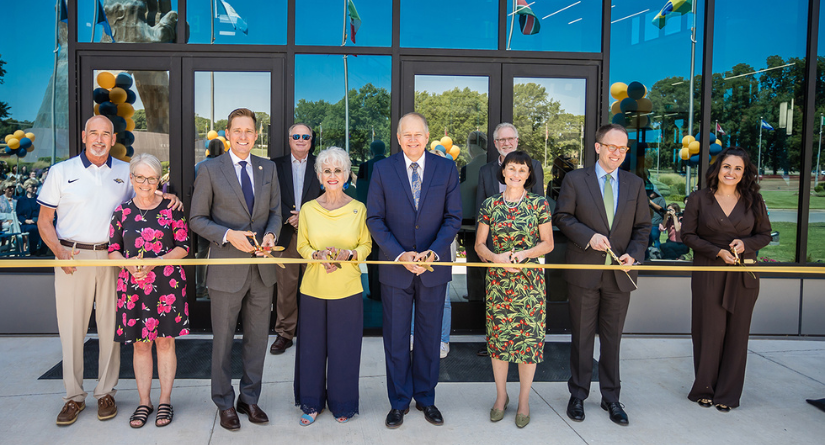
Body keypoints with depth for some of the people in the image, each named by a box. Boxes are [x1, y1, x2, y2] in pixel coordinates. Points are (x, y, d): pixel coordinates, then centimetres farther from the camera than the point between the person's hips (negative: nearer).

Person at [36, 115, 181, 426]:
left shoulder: (126, 172, 11)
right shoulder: (62, 171, 7)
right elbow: (44, 220, 8)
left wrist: (169, 197, -3)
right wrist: (59, 250, -9)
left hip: (111, 258, 1)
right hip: (72, 258, -1)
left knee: (110, 327, 4)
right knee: (71, 328, 2)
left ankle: (106, 393, 16)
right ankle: (74, 397, 15)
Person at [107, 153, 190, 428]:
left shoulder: (171, 209, 0)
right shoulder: (122, 212, 5)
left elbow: (183, 247, -2)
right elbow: (113, 249, 8)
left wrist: (155, 262, -15)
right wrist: (129, 264, -13)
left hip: (167, 283, -1)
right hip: (133, 284, 2)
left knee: (165, 341, 6)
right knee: (140, 343, 8)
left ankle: (165, 400, 18)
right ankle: (144, 402, 21)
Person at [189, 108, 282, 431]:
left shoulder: (268, 168, 8)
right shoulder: (210, 170, -4)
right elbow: (197, 219, -4)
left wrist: (270, 233, -9)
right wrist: (228, 235, -19)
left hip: (262, 269, 4)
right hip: (227, 270, -3)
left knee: (257, 338, 13)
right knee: (223, 340, 8)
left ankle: (250, 399, 29)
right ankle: (225, 404, 24)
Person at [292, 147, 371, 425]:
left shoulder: (359, 209, 0)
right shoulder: (308, 209, 2)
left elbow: (366, 246, 5)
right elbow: (302, 246, 7)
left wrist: (348, 254, -16)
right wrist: (318, 255, -14)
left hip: (348, 289, -1)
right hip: (314, 288, 1)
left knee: (344, 348, 6)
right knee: (312, 346, 8)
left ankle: (342, 403, 26)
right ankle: (312, 403, 27)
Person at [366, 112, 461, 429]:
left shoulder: (446, 169, 0)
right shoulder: (383, 170, -2)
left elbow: (453, 217, -1)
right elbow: (374, 218, -3)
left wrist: (434, 251, -15)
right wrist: (400, 254, -15)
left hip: (434, 266, 1)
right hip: (395, 267, 0)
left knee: (429, 337, 12)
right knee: (395, 339, 8)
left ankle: (426, 398, 29)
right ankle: (399, 402, 24)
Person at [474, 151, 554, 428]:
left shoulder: (539, 204, 0)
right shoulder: (490, 205, 4)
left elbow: (548, 243, 2)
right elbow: (479, 244, 5)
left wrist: (524, 253, -15)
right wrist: (497, 257, -14)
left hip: (529, 280, -1)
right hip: (498, 279, 1)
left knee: (528, 337, 1)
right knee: (499, 335, 7)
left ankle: (524, 400, 17)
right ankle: (501, 395, 25)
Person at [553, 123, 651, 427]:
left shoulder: (635, 184, 9)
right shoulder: (575, 179, 1)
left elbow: (642, 227, 8)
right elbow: (562, 217, -2)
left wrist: (634, 254, -9)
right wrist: (589, 236, -17)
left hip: (620, 273, 2)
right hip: (584, 271, -2)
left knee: (612, 338, 11)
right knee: (582, 337, 8)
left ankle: (611, 398, 25)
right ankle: (578, 395, 22)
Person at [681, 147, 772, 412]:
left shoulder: (753, 201, 6)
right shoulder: (699, 199, 1)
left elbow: (765, 235, 10)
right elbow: (688, 235, -1)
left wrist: (745, 244, -12)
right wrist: (717, 251, -14)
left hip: (742, 277, 2)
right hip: (708, 276, -2)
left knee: (736, 334, 5)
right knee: (709, 333, 1)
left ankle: (727, 394, 18)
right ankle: (704, 390, 17)